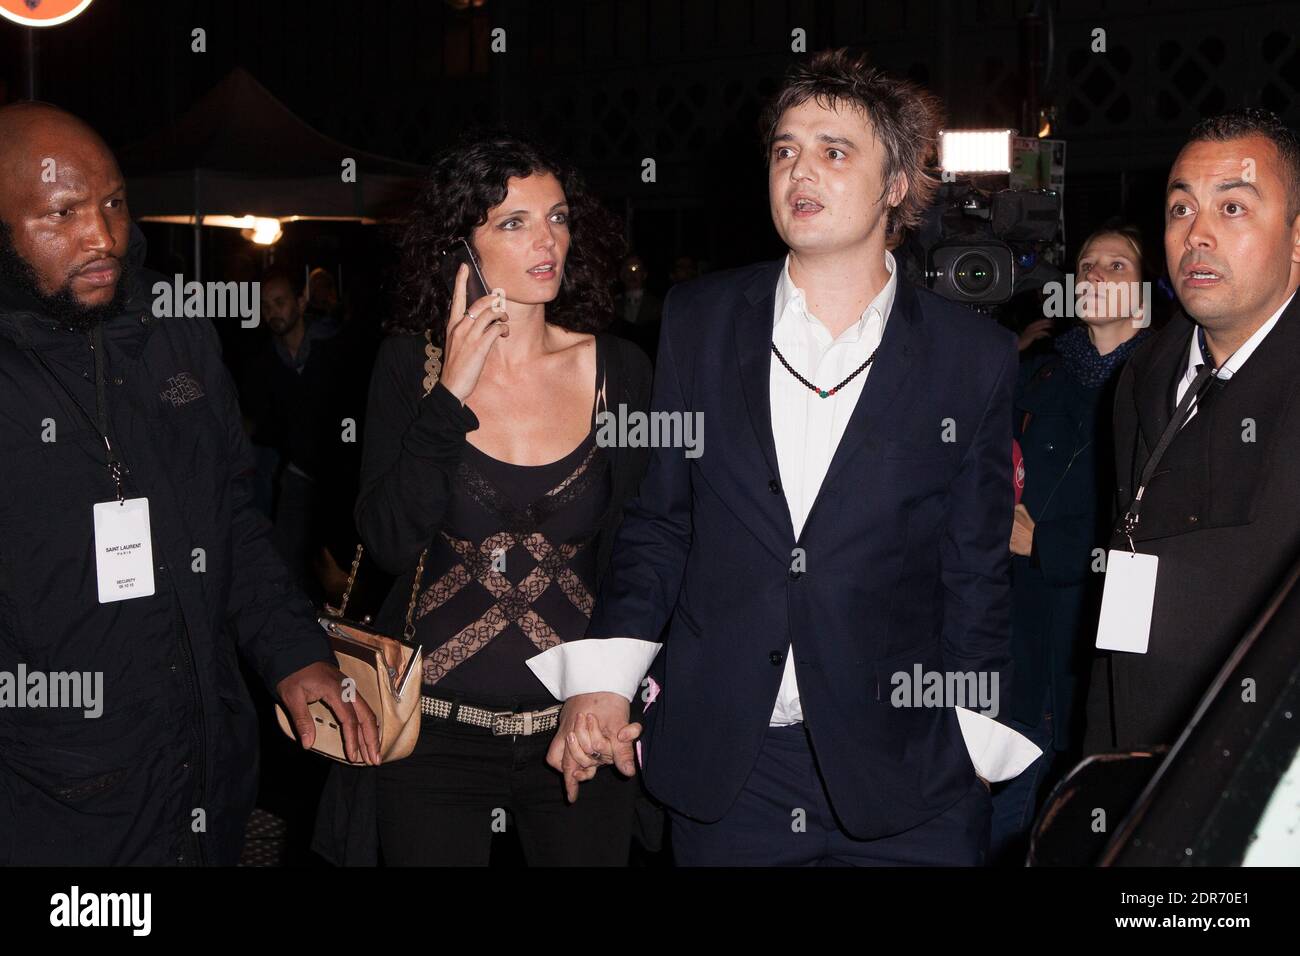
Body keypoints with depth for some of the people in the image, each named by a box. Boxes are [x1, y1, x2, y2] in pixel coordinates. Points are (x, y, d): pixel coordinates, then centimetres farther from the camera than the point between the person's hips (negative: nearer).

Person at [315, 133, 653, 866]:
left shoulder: (620, 370, -3)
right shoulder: (410, 364, -5)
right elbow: (390, 544, -13)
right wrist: (451, 395, -17)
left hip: (577, 725, 1)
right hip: (436, 725, -1)